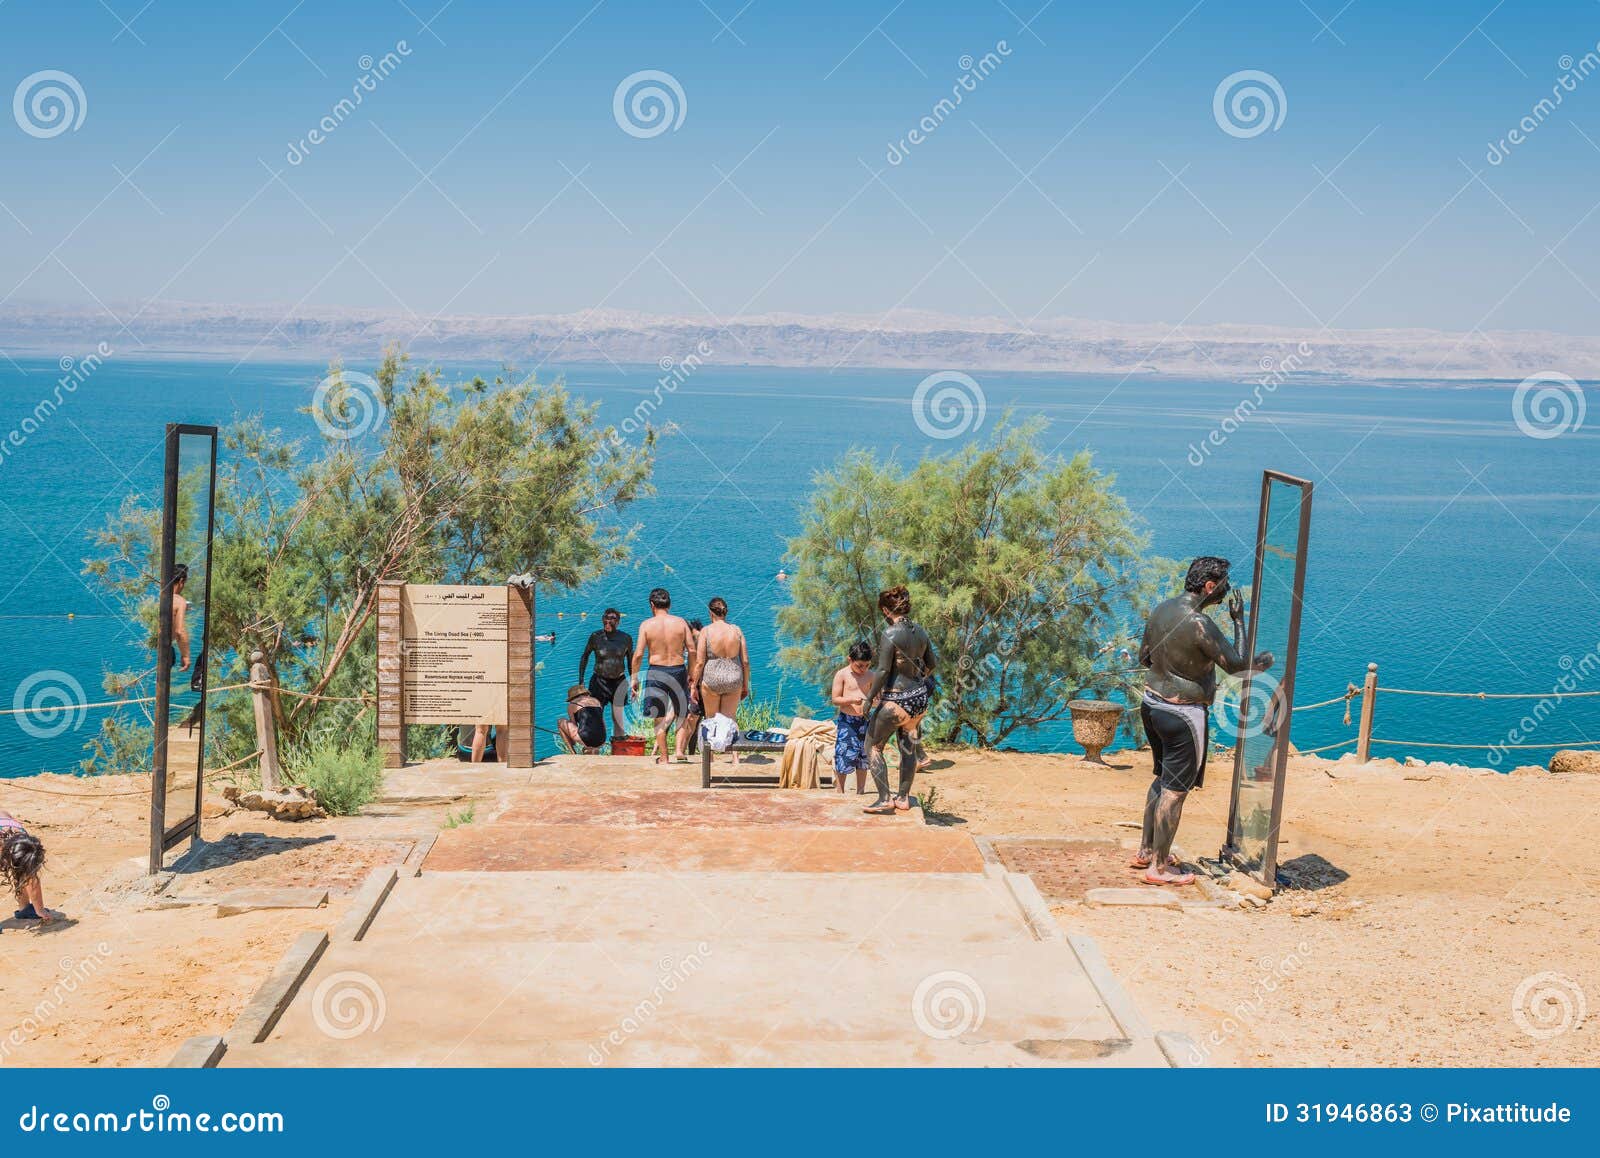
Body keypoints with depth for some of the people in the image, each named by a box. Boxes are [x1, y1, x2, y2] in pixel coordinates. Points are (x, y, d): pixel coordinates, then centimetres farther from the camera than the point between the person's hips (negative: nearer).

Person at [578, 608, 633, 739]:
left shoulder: (626, 638, -4)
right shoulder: (595, 637, -8)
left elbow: (631, 661, 8)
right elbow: (585, 657, 4)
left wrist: (633, 683, 10)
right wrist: (581, 681, 1)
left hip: (619, 682, 1)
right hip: (599, 682, -1)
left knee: (618, 719, 9)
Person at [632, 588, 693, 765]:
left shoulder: (646, 625, -5)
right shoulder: (680, 623, -1)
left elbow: (638, 654, -8)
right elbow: (692, 651, -2)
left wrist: (634, 678, 1)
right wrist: (691, 673, 10)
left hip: (657, 672, -1)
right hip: (678, 670, 1)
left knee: (659, 717, 9)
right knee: (681, 713, 20)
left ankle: (663, 757, 14)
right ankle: (679, 749, 8)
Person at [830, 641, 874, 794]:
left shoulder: (870, 675, 6)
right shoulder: (842, 675, -6)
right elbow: (835, 699, -8)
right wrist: (851, 699, -24)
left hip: (864, 720, 4)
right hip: (846, 721, -4)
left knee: (863, 758, 10)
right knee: (844, 758, -6)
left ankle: (860, 792, 20)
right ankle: (840, 793, 6)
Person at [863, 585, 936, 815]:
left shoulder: (889, 634, -17)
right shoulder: (920, 632, 4)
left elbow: (883, 671, -20)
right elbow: (931, 665, 14)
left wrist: (869, 698, -12)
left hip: (896, 701, -7)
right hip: (920, 698, 7)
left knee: (873, 746, 7)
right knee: (908, 748, 20)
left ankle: (884, 799, 2)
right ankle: (903, 798, 27)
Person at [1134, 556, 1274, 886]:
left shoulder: (1161, 609, 4)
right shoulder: (1199, 624, -23)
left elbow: (1144, 657, 14)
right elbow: (1236, 664, -16)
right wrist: (1239, 621, -7)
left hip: (1152, 703, 9)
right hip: (1182, 714, -9)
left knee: (1162, 780, 23)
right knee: (1175, 790, 1)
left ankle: (1146, 851, 32)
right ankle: (1159, 868, 8)